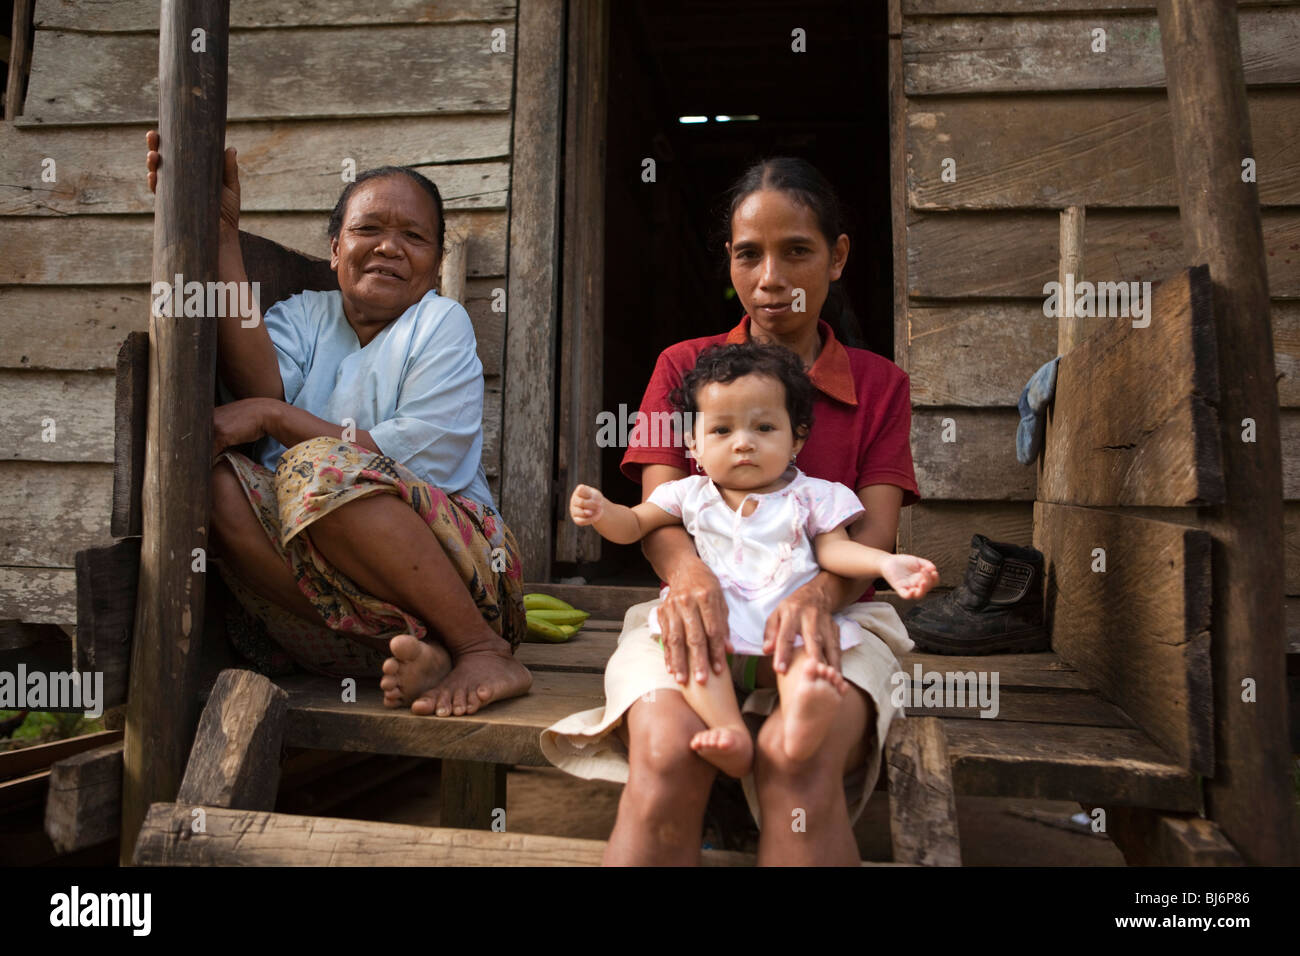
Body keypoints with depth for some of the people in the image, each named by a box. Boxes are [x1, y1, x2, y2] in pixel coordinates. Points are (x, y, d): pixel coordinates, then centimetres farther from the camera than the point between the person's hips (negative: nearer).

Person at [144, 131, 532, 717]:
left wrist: (273, 417, -11)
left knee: (317, 467, -27)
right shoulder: (304, 316, 16)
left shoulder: (440, 323, 4)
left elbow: (410, 462, -10)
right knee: (217, 481, -19)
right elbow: (259, 387, -9)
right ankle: (415, 659, -27)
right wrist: (221, 238, -10)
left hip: (456, 570, -4)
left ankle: (486, 652, -21)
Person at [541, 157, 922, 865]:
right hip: (702, 610, 0)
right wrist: (692, 578, -26)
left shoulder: (879, 383, 14)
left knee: (797, 756, -35)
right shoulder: (683, 366, 14)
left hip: (829, 613, 0)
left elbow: (876, 531, 1)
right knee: (668, 751, -33)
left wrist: (816, 595, -24)